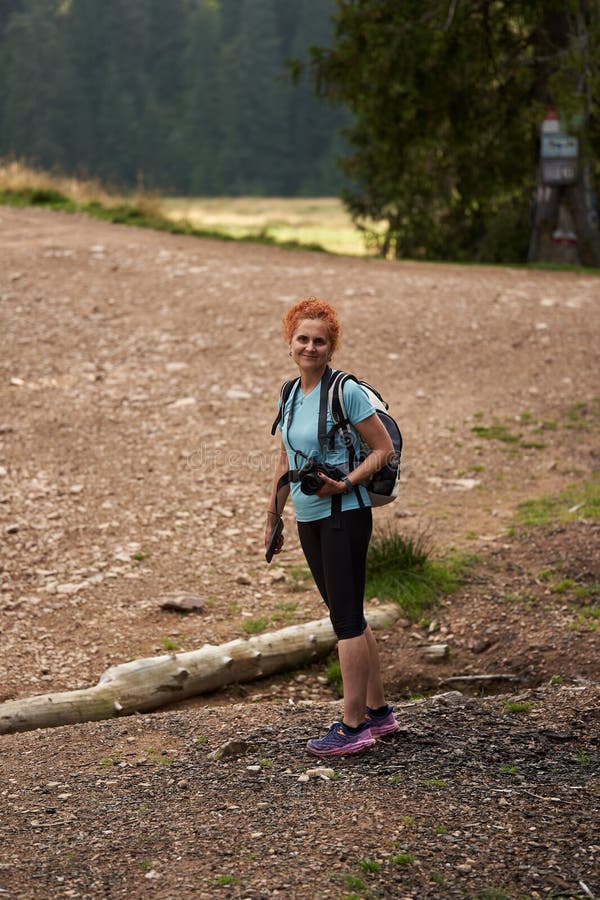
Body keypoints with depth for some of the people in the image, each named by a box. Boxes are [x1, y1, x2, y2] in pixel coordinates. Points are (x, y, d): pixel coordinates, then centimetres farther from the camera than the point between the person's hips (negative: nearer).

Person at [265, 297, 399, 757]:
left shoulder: (346, 391, -12)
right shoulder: (291, 394, 11)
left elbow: (384, 449, -10)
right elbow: (286, 463, 20)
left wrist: (345, 484, -22)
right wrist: (273, 520, 22)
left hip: (343, 515, -8)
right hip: (309, 519, 8)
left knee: (346, 618, -6)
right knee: (349, 616, 13)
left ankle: (354, 726, -2)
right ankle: (379, 711, 23)